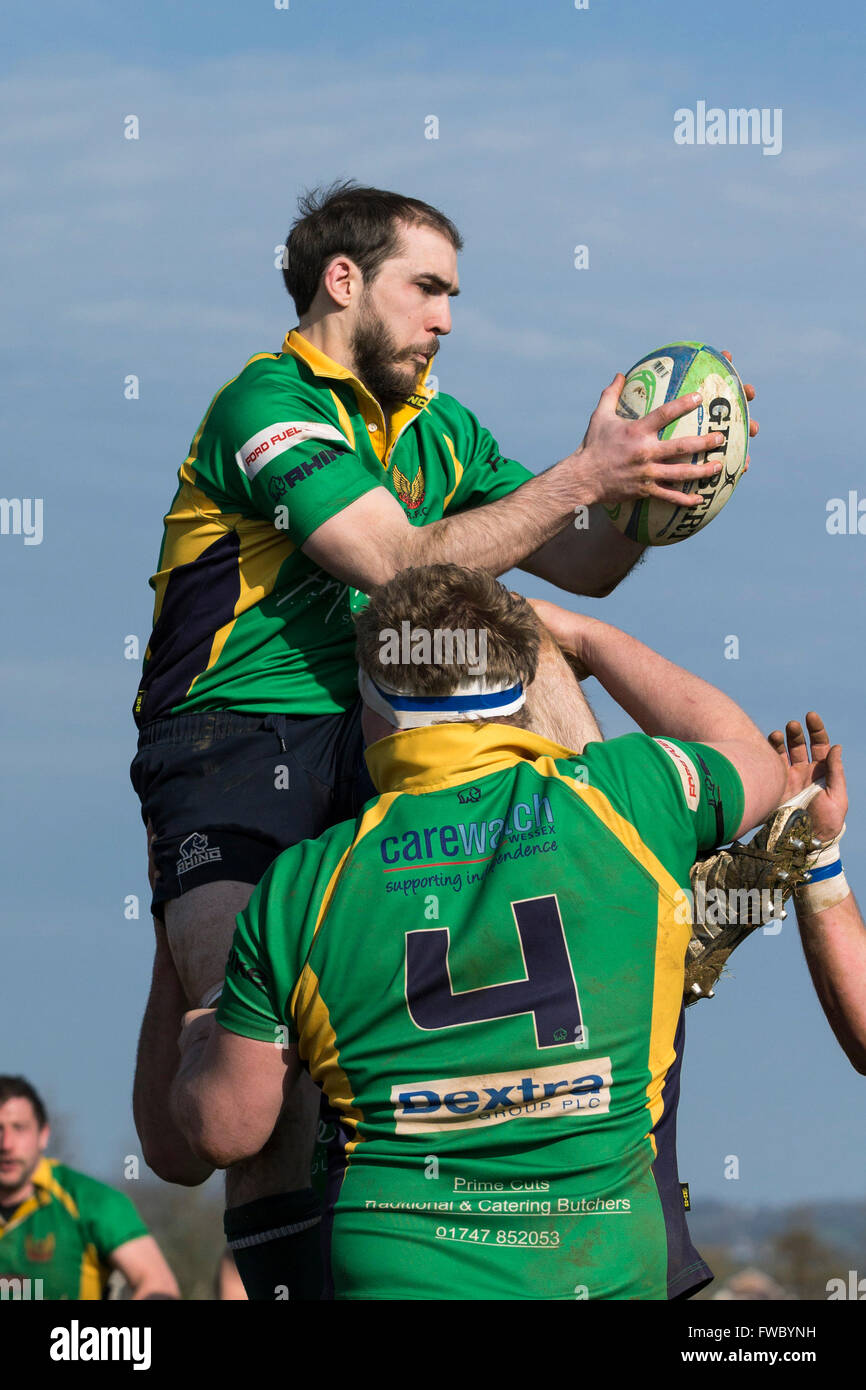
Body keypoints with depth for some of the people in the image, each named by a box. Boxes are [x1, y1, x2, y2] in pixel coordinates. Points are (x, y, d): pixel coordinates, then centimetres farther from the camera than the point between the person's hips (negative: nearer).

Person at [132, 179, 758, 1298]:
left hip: (368, 733, 8)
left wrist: (651, 477, -3)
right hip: (231, 740, -8)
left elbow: (585, 565, 16)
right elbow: (407, 567, -18)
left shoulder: (438, 429, 17)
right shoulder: (269, 403, -8)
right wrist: (582, 474, -18)